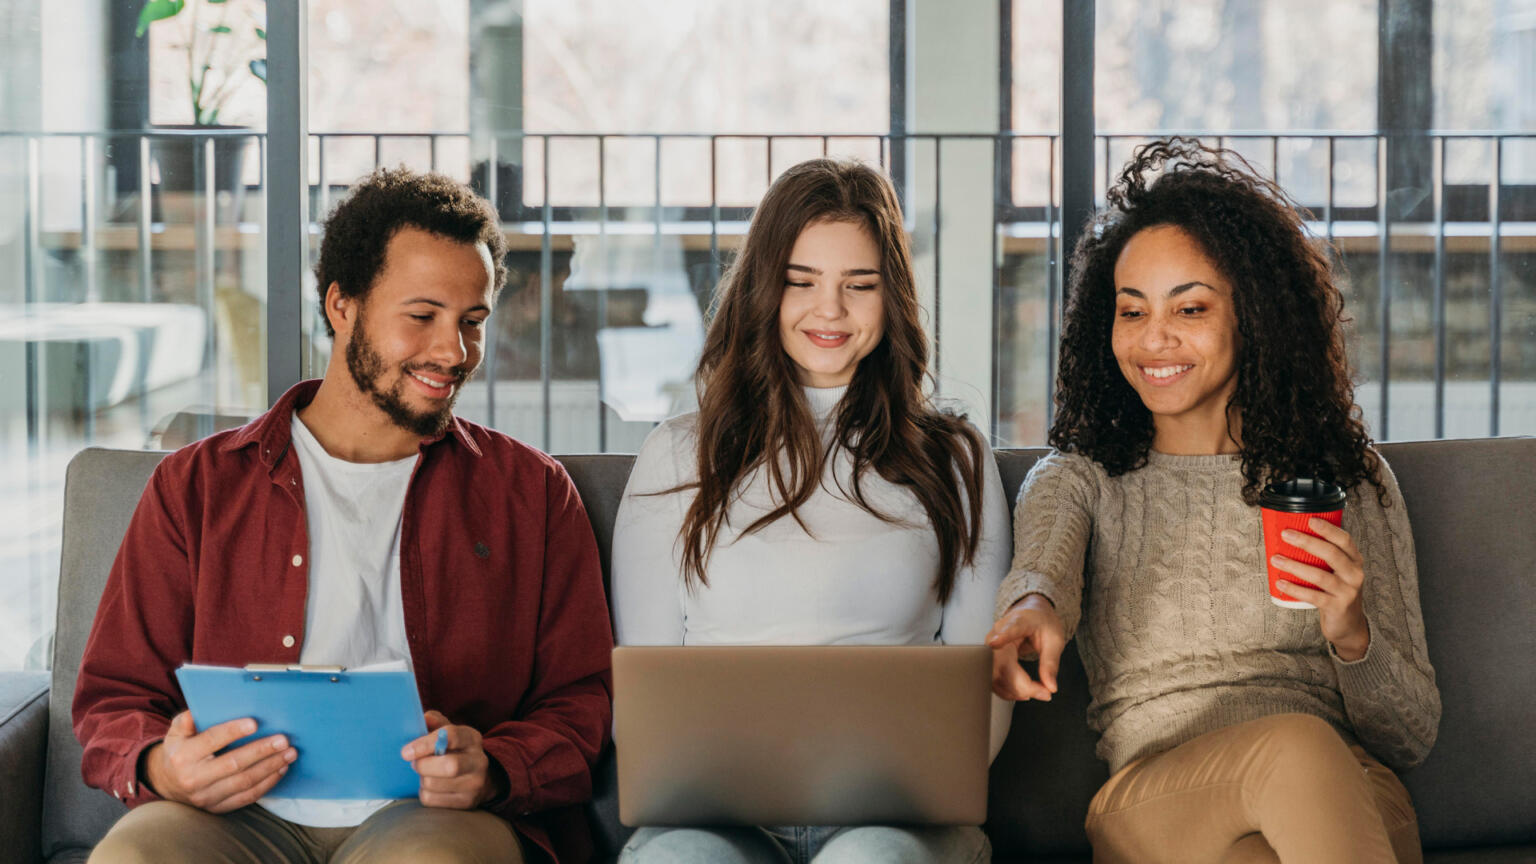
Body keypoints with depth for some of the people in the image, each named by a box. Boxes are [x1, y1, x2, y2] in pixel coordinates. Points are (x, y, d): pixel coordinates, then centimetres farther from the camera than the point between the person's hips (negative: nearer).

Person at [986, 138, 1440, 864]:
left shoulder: (1349, 480, 17)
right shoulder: (1076, 481, 17)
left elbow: (1414, 735, 15)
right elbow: (1042, 563, -10)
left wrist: (1352, 635, -8)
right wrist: (1033, 608, -36)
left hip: (1352, 800, 1)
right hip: (1151, 799, 0)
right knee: (1296, 747, -36)